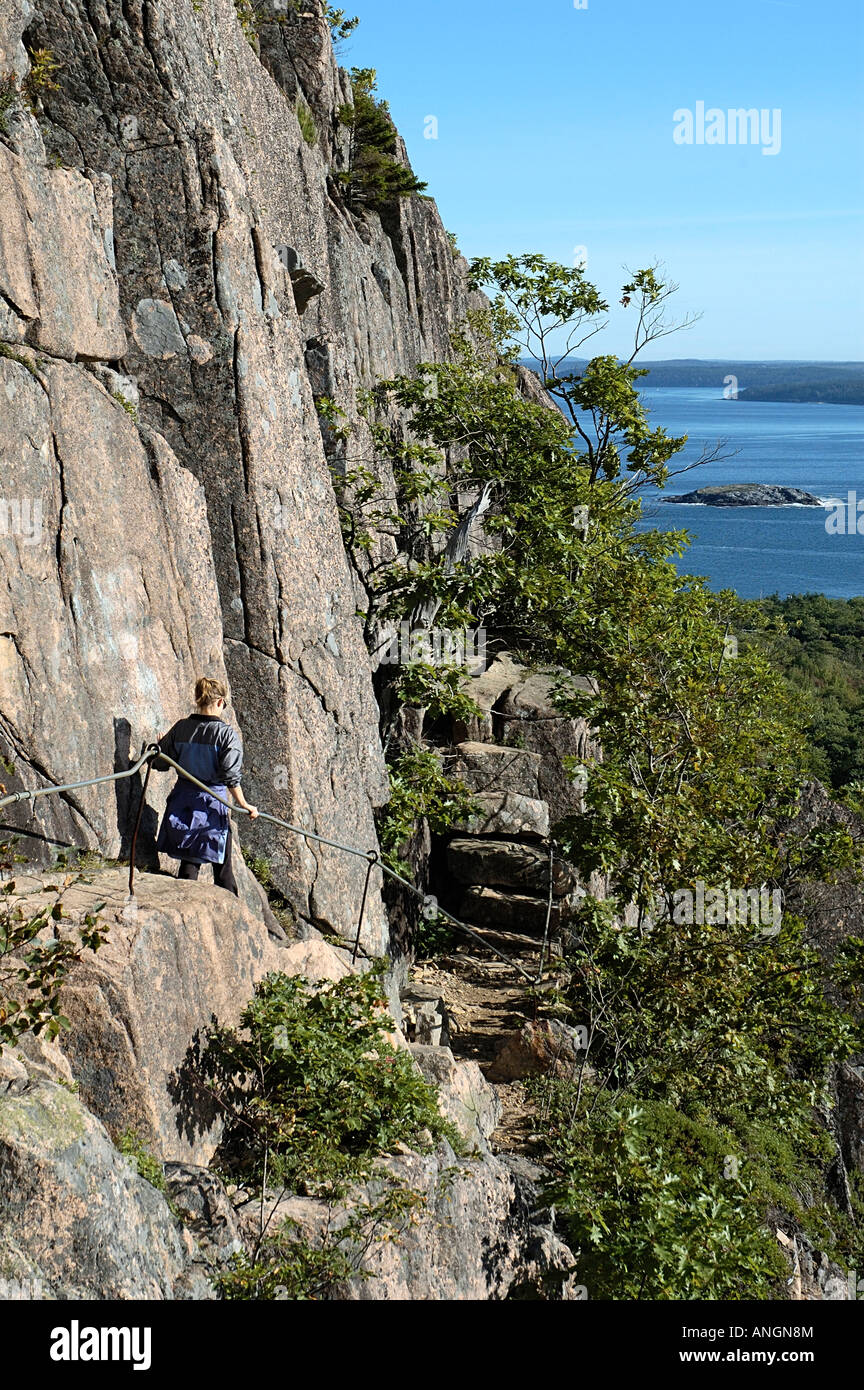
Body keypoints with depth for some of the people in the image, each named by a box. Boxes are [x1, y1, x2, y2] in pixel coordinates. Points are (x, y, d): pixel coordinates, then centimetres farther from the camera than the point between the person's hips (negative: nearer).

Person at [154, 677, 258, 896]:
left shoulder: (181, 728, 0)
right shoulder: (227, 734, -12)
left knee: (189, 864, 12)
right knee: (223, 868, 9)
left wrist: (160, 746, 26)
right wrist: (244, 805, -9)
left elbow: (160, 764, 6)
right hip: (211, 804, -4)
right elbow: (230, 776, -18)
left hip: (182, 802, 4)